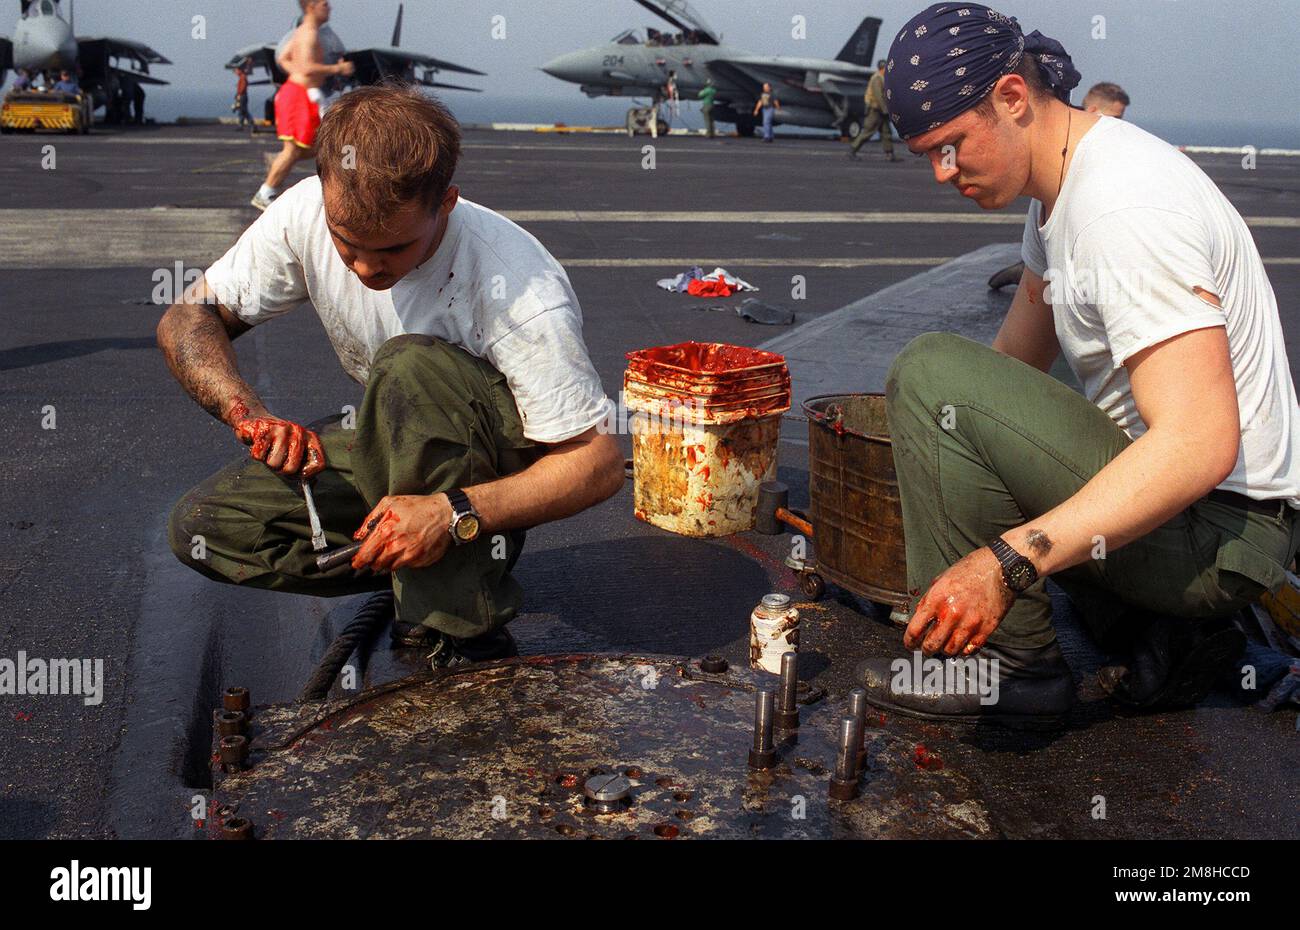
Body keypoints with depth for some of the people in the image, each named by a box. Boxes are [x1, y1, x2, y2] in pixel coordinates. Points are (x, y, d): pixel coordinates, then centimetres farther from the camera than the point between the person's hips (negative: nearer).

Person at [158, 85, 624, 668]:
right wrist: (250, 414, -27)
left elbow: (600, 464, -28)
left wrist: (454, 514, -41)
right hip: (391, 447, 5)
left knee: (409, 365, -37)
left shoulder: (522, 293, -32)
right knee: (200, 528, -11)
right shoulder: (307, 214, -18)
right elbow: (187, 319, -7)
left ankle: (461, 631, -25)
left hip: (506, 465, -5)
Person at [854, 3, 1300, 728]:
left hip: (1218, 527, -10)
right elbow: (1019, 357, 19)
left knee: (929, 371, -19)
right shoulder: (1060, 185, 9)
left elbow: (1202, 444, -31)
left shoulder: (1125, 206, -23)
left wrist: (1004, 563, -35)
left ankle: (1009, 666, -8)